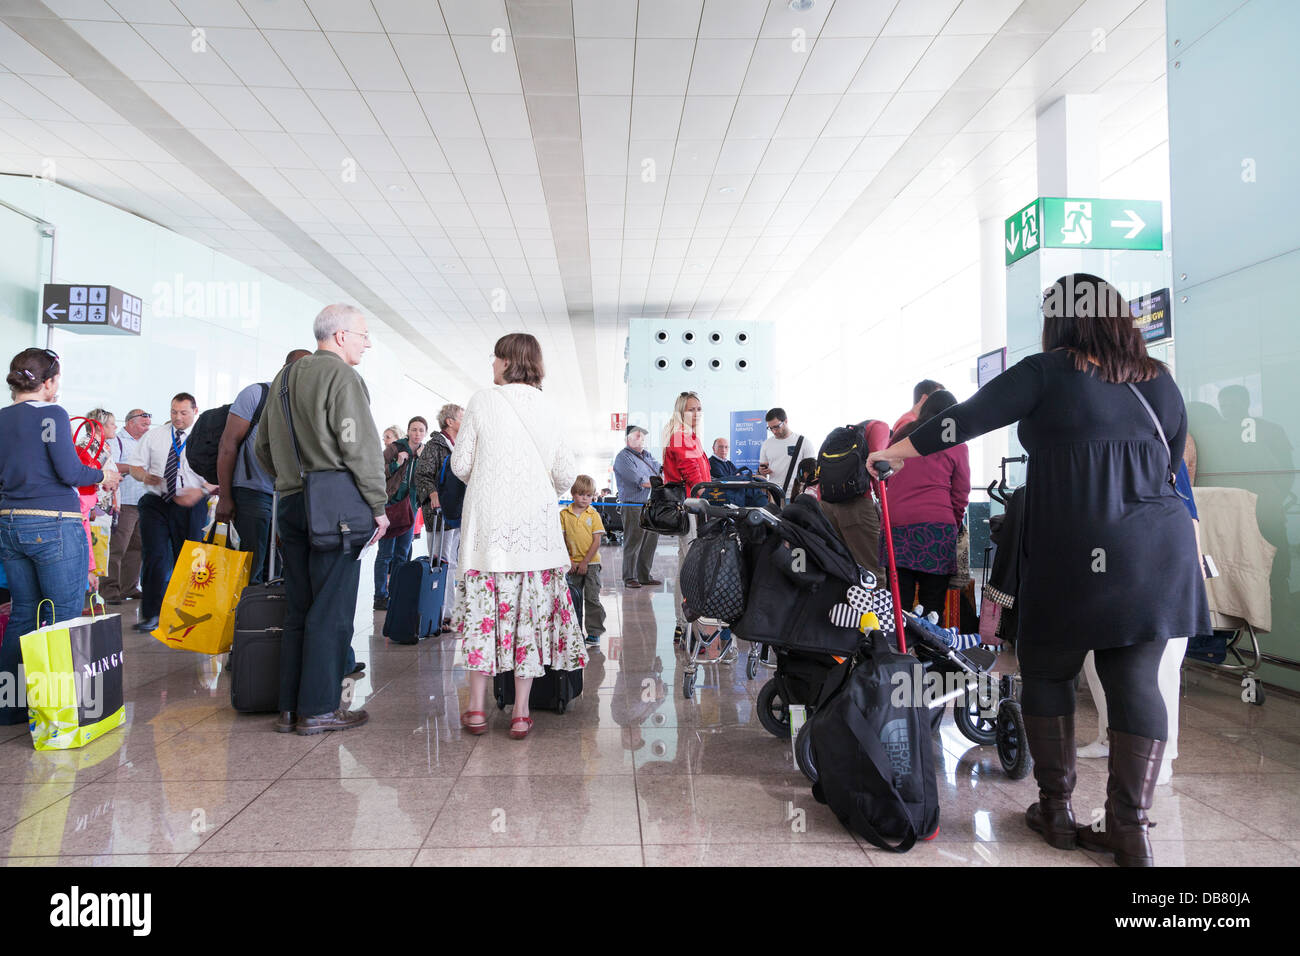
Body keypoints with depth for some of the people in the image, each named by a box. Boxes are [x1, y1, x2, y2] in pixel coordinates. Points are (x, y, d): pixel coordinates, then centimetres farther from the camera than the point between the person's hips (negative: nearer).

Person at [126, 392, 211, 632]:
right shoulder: (154, 436, 11)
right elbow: (134, 465, 14)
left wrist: (199, 491, -22)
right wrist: (144, 476, -9)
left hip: (190, 505, -2)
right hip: (156, 502, 2)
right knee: (155, 557, -7)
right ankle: (151, 613, -1)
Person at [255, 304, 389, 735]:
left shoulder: (283, 377, 19)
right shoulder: (341, 376, -8)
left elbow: (263, 446, 22)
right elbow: (361, 447, -15)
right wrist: (378, 505, -10)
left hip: (291, 504, 8)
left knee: (298, 610, 12)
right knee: (331, 610, -2)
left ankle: (289, 708, 17)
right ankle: (318, 709, 4)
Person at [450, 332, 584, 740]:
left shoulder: (482, 400, -1)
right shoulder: (550, 411, 5)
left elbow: (461, 463, 0)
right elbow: (565, 476, 6)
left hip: (488, 521, -1)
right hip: (537, 523, 2)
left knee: (484, 604, 6)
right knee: (532, 606, 4)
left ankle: (477, 708, 12)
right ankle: (520, 712, 8)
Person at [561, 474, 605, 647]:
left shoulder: (594, 515, -4)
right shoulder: (564, 514, 0)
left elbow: (597, 542, -6)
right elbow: (561, 540, 1)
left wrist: (585, 562, -10)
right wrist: (568, 560, -6)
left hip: (591, 563, -2)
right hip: (572, 564, 2)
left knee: (592, 598, 0)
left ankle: (594, 631, 10)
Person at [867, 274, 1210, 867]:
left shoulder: (1048, 372, -3)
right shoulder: (1158, 379, 11)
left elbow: (965, 420, -5)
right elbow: (1173, 459, 21)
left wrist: (893, 453, 3)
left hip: (1074, 556, -4)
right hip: (1159, 549, 5)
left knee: (1046, 670, 12)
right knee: (1136, 681, 7)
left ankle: (1057, 811, 19)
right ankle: (1130, 829, 8)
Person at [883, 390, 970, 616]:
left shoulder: (902, 434, 14)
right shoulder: (957, 446, 6)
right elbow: (960, 495, 9)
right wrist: (954, 527, 21)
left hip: (895, 522, 3)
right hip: (936, 524, -3)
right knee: (932, 604, 1)